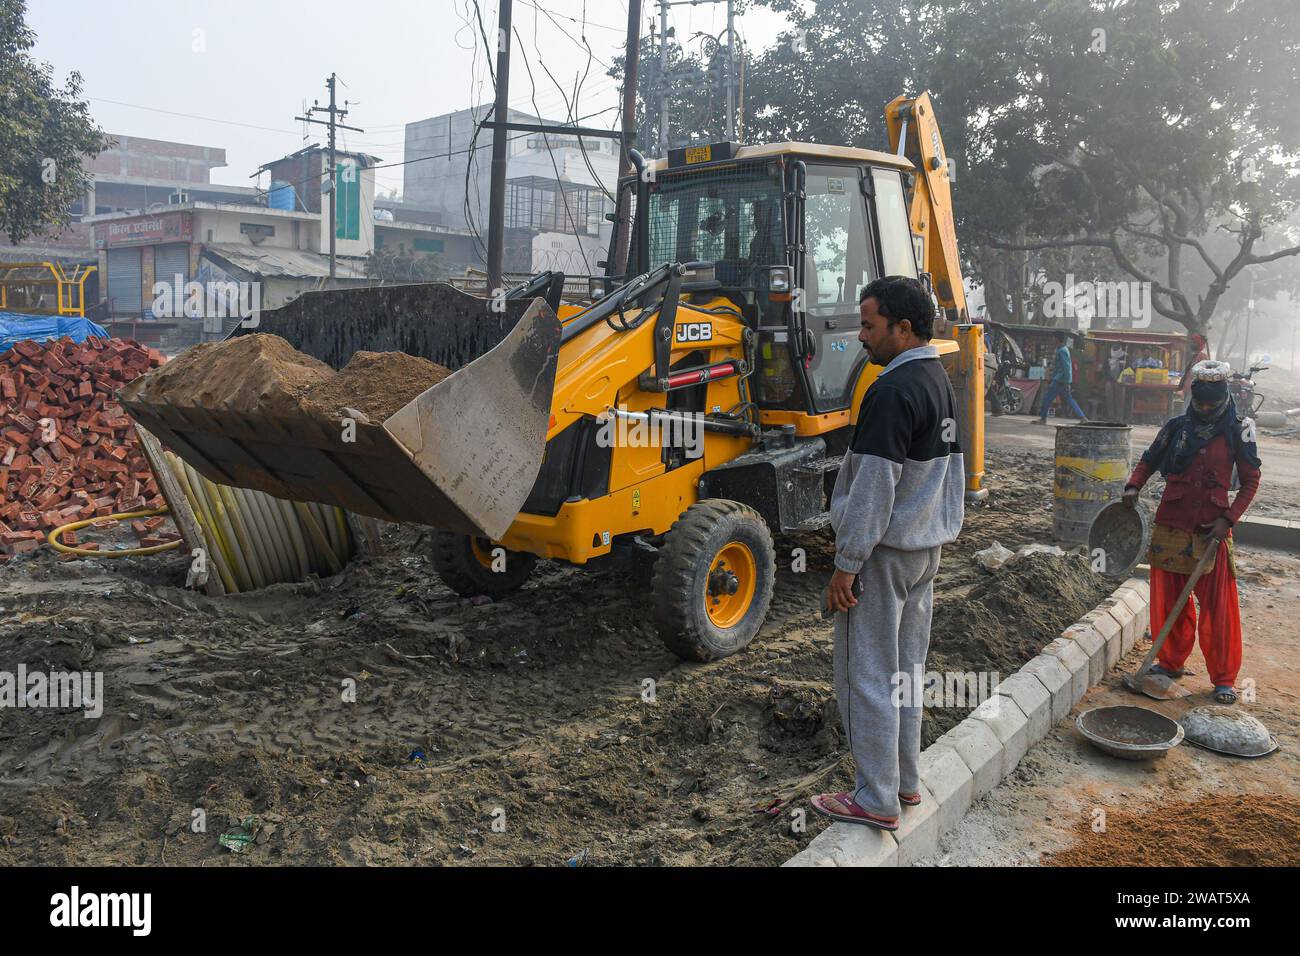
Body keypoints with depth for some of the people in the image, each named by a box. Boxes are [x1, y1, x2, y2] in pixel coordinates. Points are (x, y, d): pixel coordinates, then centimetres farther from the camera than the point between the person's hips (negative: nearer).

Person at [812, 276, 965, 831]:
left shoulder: (894, 390, -20)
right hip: (925, 548, 10)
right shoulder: (941, 383, 11)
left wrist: (846, 564, -18)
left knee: (866, 676, 0)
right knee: (905, 669, 18)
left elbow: (873, 487, -23)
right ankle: (904, 781, 29)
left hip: (884, 552, -10)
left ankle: (877, 801, 9)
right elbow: (952, 476, 18)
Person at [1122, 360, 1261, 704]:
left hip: (1212, 530, -2)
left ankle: (1224, 678, 13)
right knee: (1168, 600, 9)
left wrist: (1228, 519, -10)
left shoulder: (1238, 432, -1)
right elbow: (1150, 460, 15)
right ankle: (1171, 662, 27)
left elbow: (1250, 481, 2)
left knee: (1218, 605, 0)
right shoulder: (1177, 427, 4)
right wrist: (1134, 485, -4)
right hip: (1171, 524, 2)